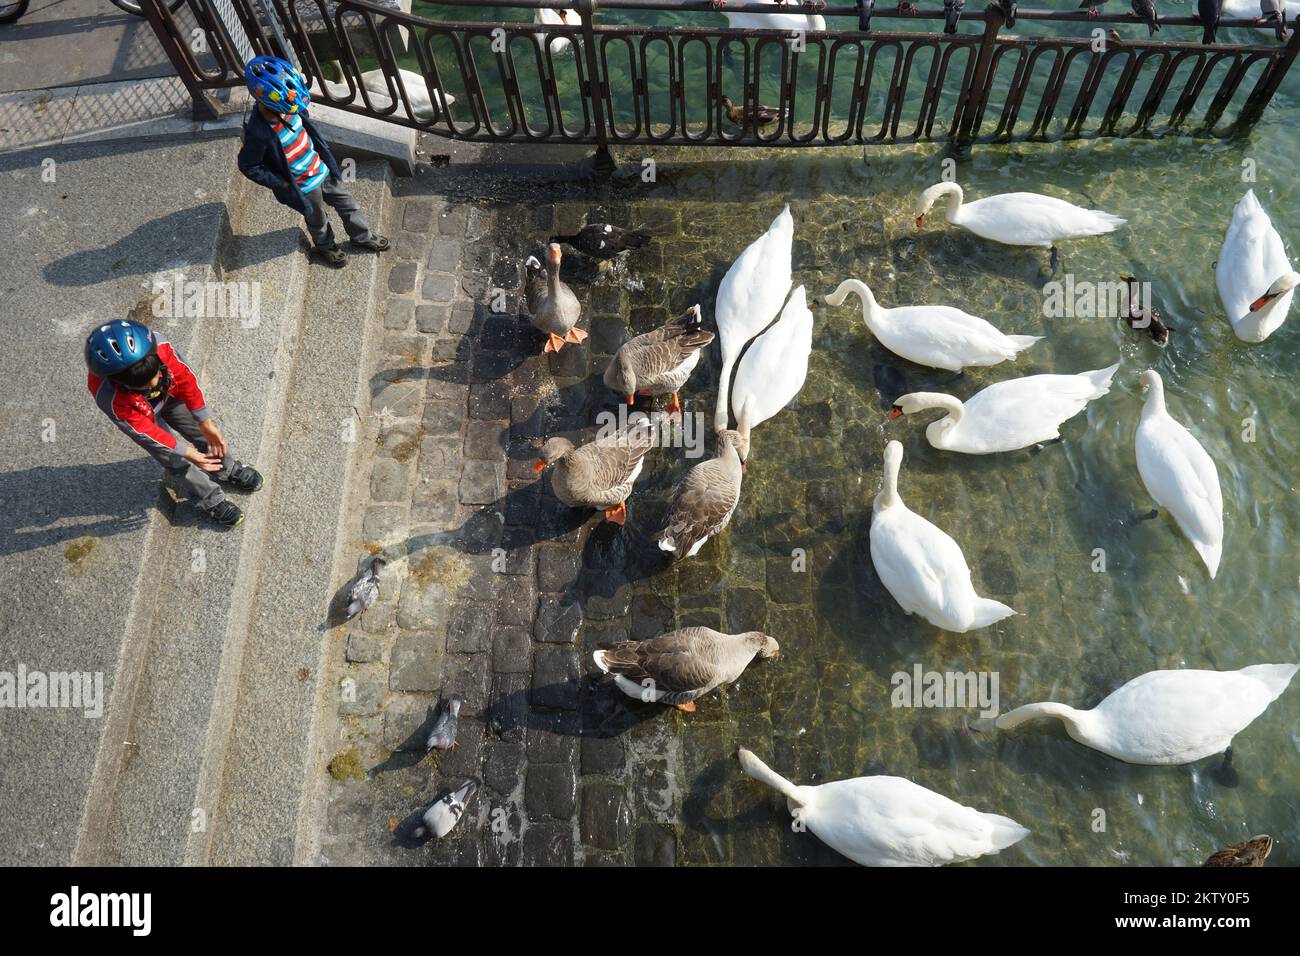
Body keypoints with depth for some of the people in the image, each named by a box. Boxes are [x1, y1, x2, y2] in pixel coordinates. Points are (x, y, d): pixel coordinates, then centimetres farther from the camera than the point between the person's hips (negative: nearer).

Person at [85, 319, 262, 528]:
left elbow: (185, 378, -24)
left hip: (170, 394, 3)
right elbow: (143, 430, -28)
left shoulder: (157, 345, -41)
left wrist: (205, 421, -16)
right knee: (176, 461, 5)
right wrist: (184, 453, -23)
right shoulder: (110, 398, -44)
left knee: (206, 433, 17)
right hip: (142, 415, -3)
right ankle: (210, 501, 30)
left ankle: (229, 469, 47)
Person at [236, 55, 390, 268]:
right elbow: (248, 166, -21)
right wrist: (282, 184, -20)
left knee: (346, 203, 23)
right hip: (304, 187, -5)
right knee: (317, 220, 23)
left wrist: (326, 156, 7)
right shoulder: (259, 133, -36)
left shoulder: (288, 107, -18)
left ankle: (362, 237, 49)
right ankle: (325, 246, 54)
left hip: (321, 169, 5)